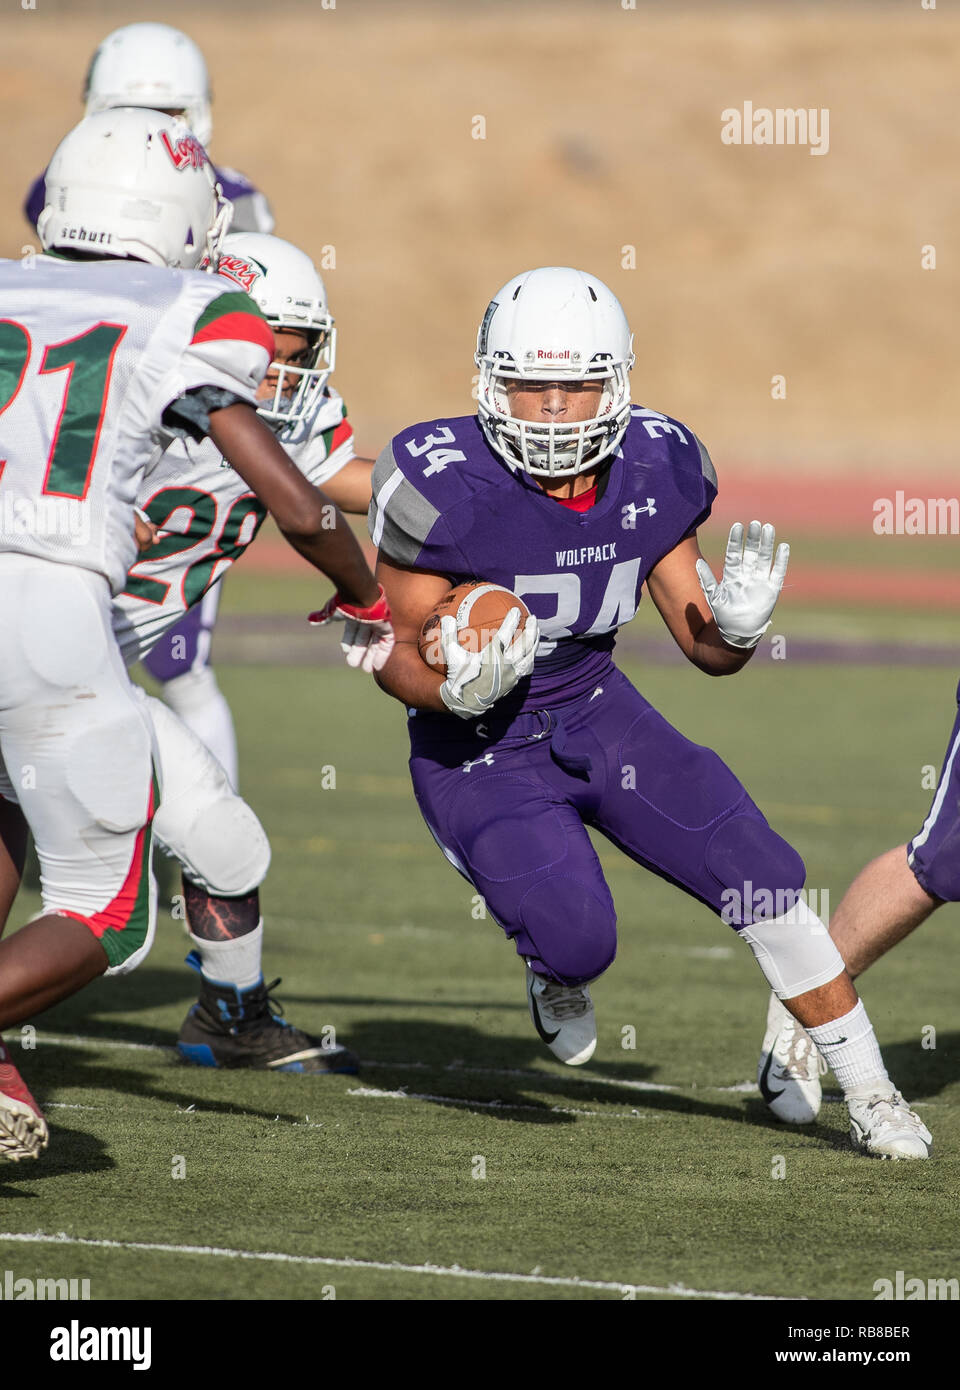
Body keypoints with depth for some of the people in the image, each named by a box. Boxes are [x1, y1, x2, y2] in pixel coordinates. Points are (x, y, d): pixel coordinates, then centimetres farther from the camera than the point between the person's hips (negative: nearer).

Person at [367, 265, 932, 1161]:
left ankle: (870, 1097, 6)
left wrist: (738, 629, -23)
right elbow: (395, 654, -12)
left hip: (594, 714, 4)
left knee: (755, 873, -8)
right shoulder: (447, 488, -23)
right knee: (579, 936, -25)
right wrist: (457, 686, -34)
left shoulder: (652, 474, -9)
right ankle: (551, 966, 16)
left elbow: (705, 649, 1)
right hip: (479, 753, -4)